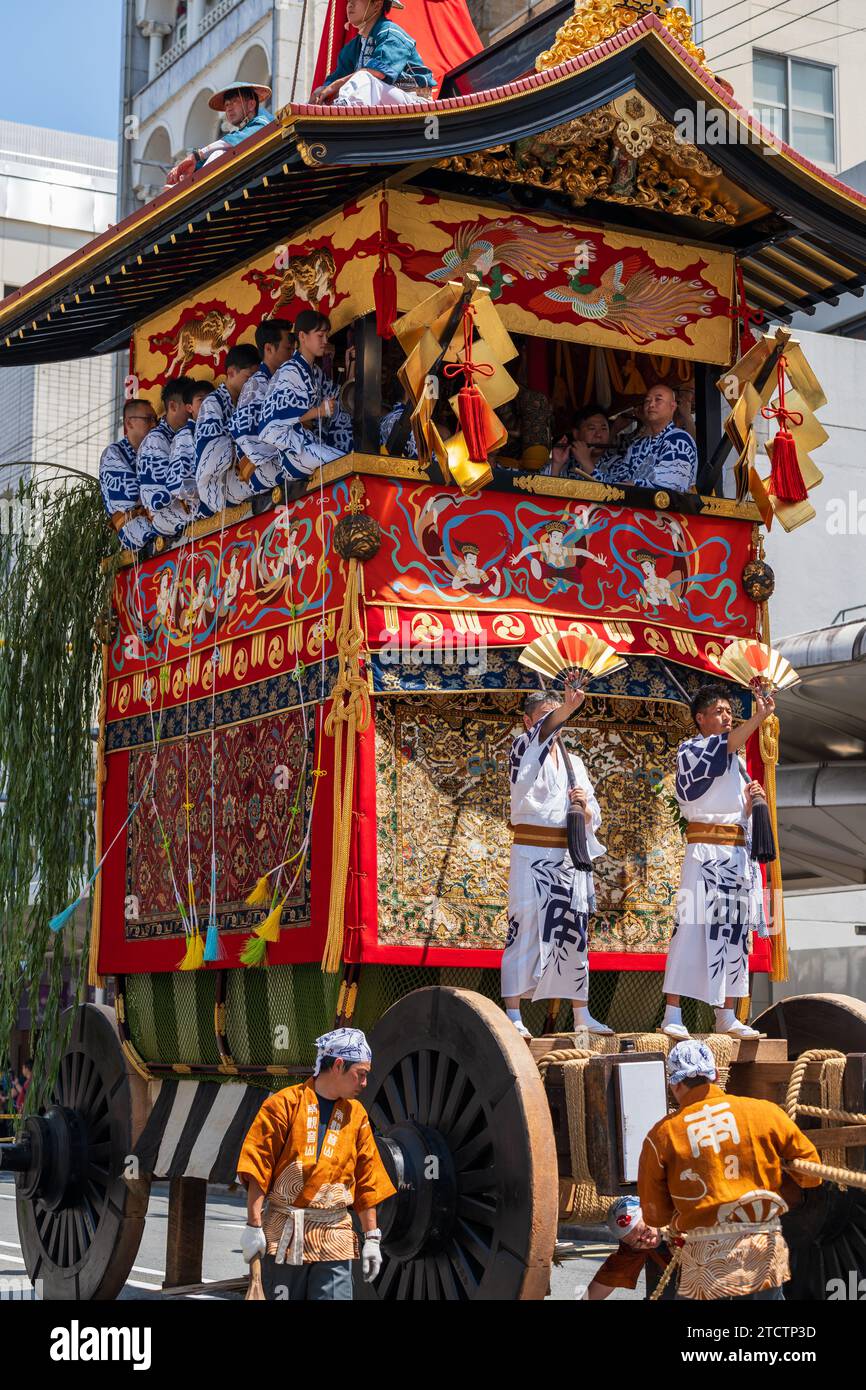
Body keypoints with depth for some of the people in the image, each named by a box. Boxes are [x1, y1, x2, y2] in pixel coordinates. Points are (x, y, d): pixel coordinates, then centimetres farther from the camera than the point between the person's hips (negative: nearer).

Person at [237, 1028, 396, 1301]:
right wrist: (254, 1226, -11)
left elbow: (366, 1181, 13)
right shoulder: (285, 1103, -2)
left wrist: (372, 1238, 9)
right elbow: (258, 1168, -5)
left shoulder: (356, 1114, 11)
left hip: (333, 1238, 3)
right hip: (283, 1235, -3)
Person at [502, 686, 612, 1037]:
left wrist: (584, 806, -6)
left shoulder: (573, 761, 16)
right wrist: (567, 709, -42)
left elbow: (594, 817, 17)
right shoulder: (524, 750, 0)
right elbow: (542, 732, -25)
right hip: (532, 853, -5)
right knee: (523, 929, -9)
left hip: (568, 856, 5)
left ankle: (581, 1015, 16)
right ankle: (513, 1015, -8)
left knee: (574, 934, 9)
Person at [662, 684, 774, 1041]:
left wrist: (751, 802, 2)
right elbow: (724, 746, -23)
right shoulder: (690, 750, -1)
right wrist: (760, 717, -33)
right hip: (706, 848, -7)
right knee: (693, 925, -12)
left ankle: (726, 1015, 11)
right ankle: (672, 1014, -10)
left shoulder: (735, 761, 22)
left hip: (738, 852, 7)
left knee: (734, 931, 6)